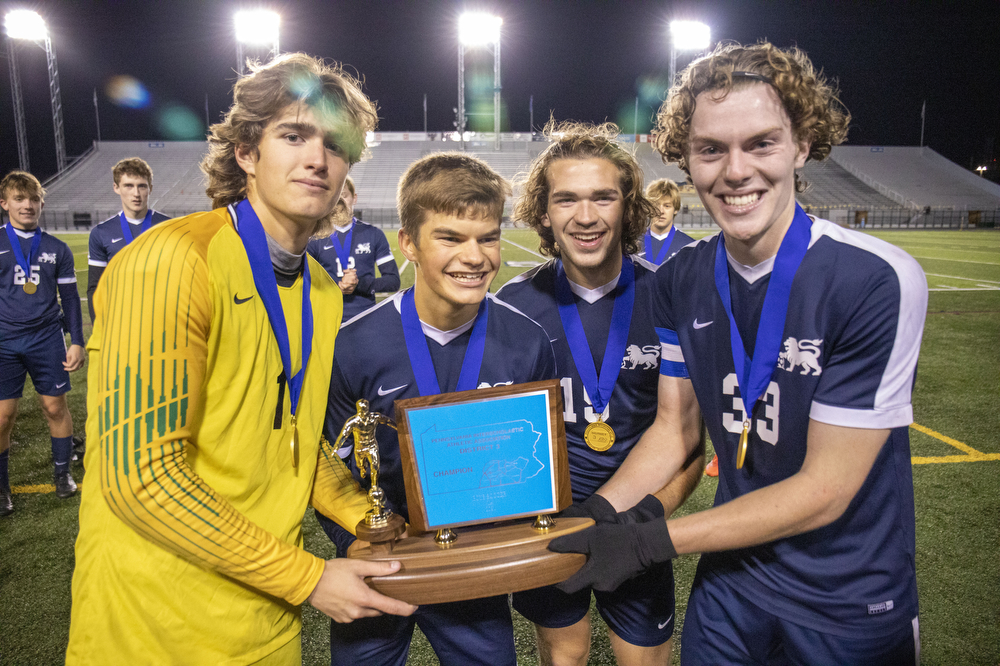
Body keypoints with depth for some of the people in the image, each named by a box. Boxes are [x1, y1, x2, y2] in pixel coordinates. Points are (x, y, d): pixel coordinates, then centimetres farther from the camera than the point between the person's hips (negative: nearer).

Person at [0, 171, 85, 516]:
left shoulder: (57, 249, 6)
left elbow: (70, 298, 9)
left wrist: (77, 341, 4)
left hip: (47, 339, 1)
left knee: (56, 407, 6)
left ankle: (62, 473, 24)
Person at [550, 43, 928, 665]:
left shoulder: (877, 281, -25)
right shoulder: (681, 281, -8)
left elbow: (824, 490, -23)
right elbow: (675, 428, 1)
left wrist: (650, 539, -22)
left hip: (851, 602, -4)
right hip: (729, 580, 4)